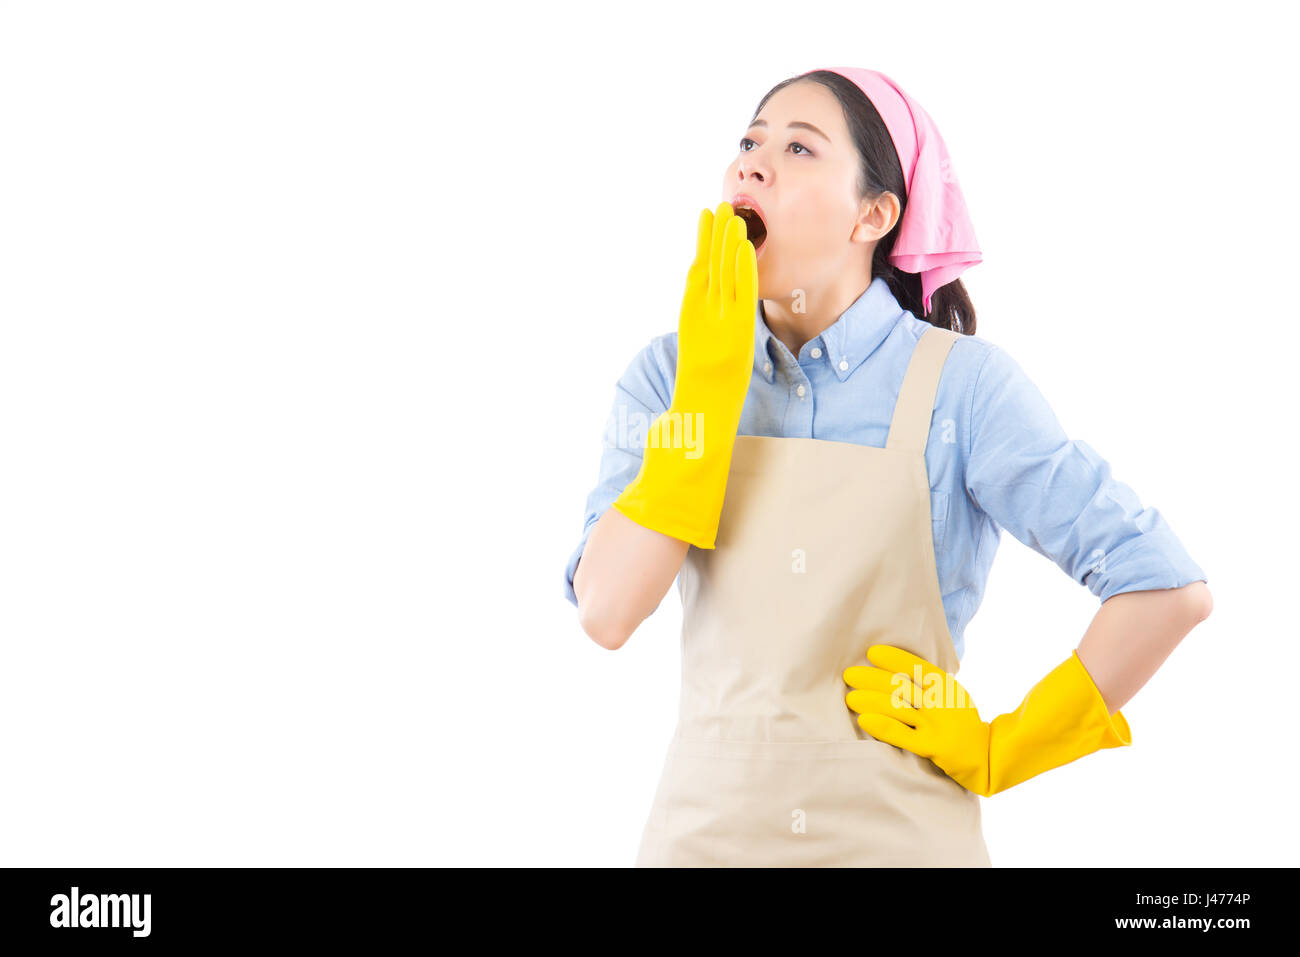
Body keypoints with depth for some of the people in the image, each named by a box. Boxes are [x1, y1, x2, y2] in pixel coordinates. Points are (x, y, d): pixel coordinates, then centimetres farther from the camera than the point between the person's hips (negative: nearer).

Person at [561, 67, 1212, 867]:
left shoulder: (960, 383, -9)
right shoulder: (668, 374, 0)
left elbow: (1169, 589, -12)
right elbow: (607, 612, -12)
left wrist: (1003, 753, -7)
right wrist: (708, 384, -13)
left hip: (901, 834, -2)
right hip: (707, 829, 2)